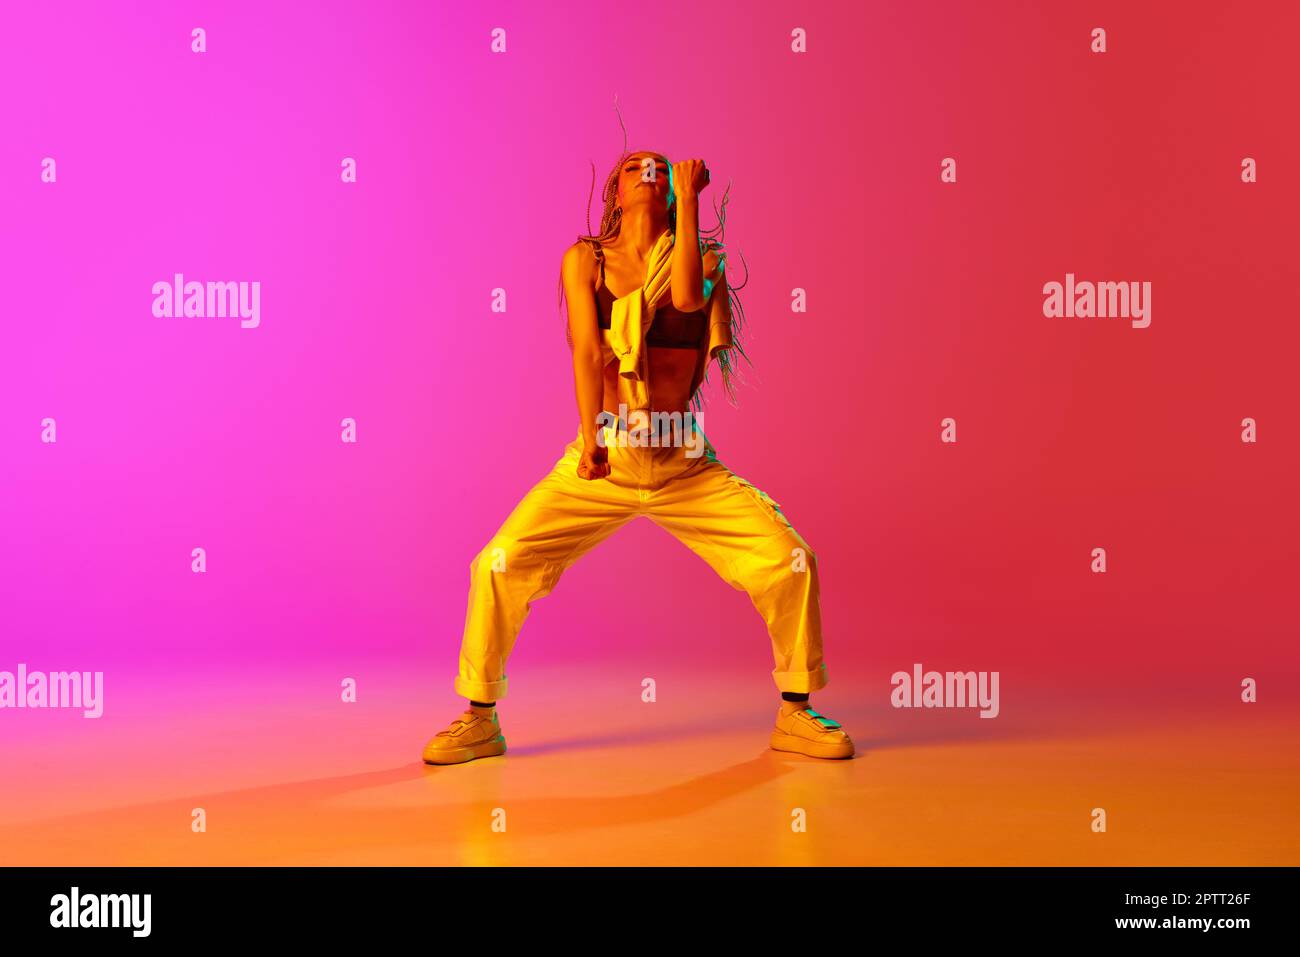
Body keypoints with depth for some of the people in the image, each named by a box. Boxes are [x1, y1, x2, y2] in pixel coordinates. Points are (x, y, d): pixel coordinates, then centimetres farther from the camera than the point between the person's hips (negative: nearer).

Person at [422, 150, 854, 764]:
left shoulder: (702, 257, 7)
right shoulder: (585, 259, 5)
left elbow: (688, 296, -18)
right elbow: (587, 349, -9)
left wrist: (688, 197, -11)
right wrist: (590, 437, -22)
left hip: (686, 464, 1)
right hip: (603, 460, -1)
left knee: (790, 560, -12)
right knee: (501, 564, -15)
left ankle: (794, 713, 9)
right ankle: (479, 719, 6)